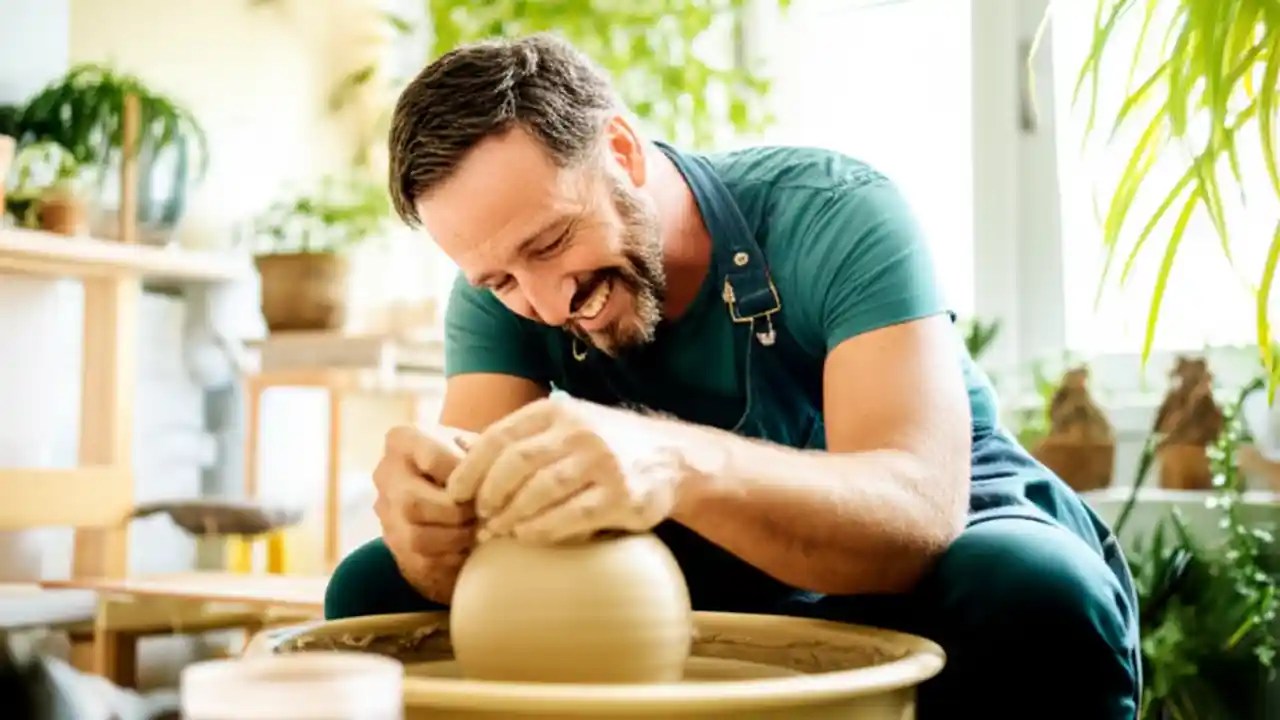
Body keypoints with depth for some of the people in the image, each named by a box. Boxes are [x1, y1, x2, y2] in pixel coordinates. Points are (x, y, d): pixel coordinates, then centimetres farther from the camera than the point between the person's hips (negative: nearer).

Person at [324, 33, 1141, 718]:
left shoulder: (834, 213, -25)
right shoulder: (500, 296, -13)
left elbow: (919, 507, -38)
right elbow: (468, 570, -22)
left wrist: (676, 465, -55)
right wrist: (425, 509, -47)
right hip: (704, 583, 3)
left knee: (1038, 596, -38)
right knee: (377, 588, -12)